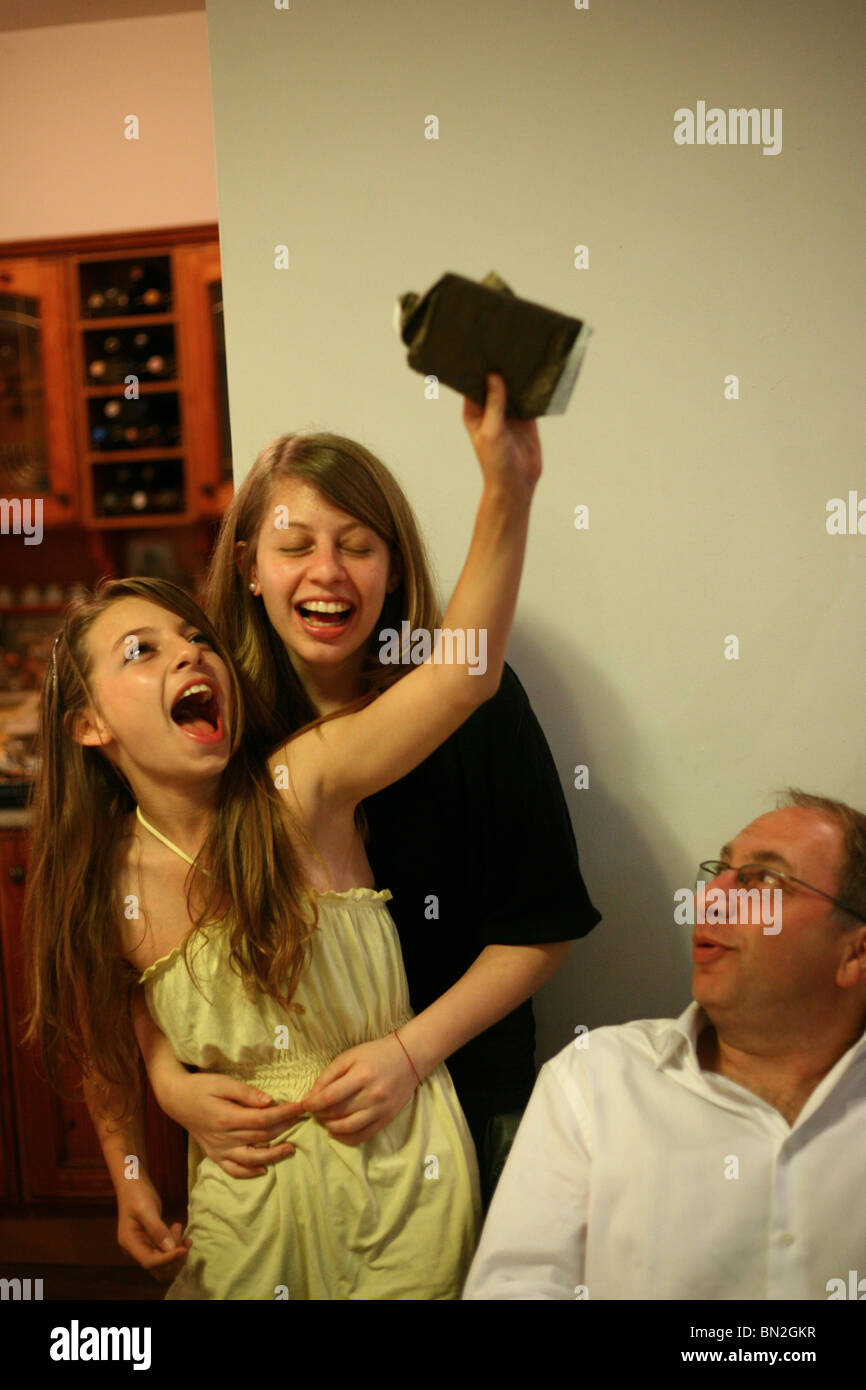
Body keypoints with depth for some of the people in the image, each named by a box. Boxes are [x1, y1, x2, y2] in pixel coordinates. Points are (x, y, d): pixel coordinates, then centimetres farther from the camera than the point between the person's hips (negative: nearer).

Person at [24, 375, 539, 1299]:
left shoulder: (300, 788, -20)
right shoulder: (105, 883, -10)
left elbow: (460, 676, -35)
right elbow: (103, 1041, 8)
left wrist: (507, 489, -46)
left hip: (398, 1182, -1)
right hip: (244, 1204, 2)